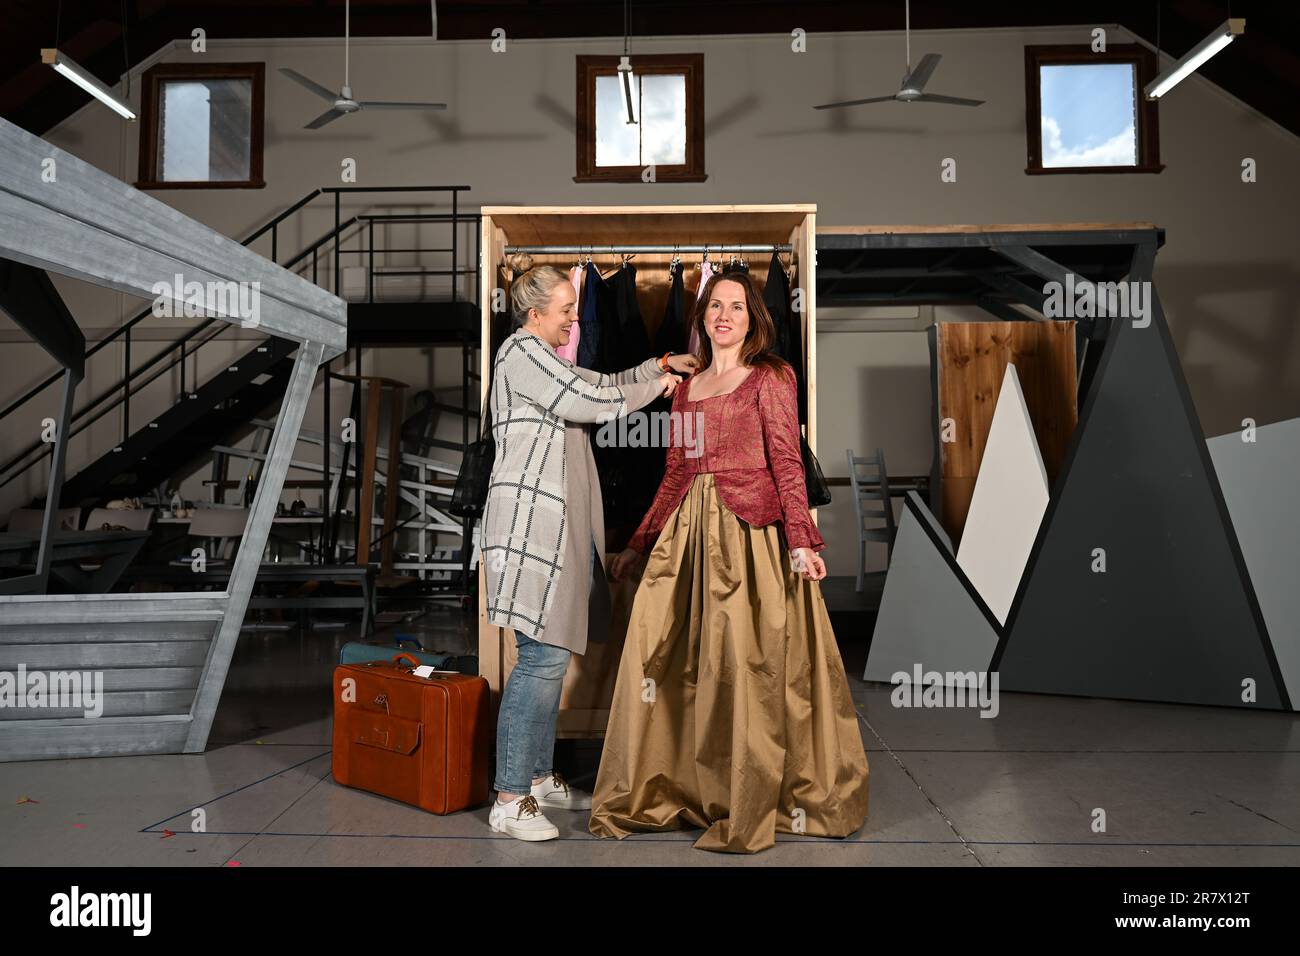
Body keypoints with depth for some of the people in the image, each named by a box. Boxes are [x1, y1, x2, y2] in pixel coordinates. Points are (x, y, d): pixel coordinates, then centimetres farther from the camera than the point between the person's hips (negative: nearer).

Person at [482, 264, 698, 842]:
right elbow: (588, 401, -12)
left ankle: (538, 778, 21)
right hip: (531, 521, -11)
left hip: (553, 524, 11)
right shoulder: (521, 350, -7)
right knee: (544, 656, -11)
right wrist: (653, 386, 2)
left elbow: (601, 384, 31)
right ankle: (508, 801, -4)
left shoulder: (542, 357, 24)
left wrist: (657, 366, 22)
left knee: (549, 654, 11)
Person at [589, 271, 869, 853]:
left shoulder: (771, 377, 3)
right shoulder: (687, 389, 18)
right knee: (662, 654, 2)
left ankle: (748, 811, 9)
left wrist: (800, 540, -16)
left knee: (744, 665, -4)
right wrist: (639, 544, 17)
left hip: (752, 532, -5)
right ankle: (659, 792, 17)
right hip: (690, 531, 6)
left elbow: (787, 462, -6)